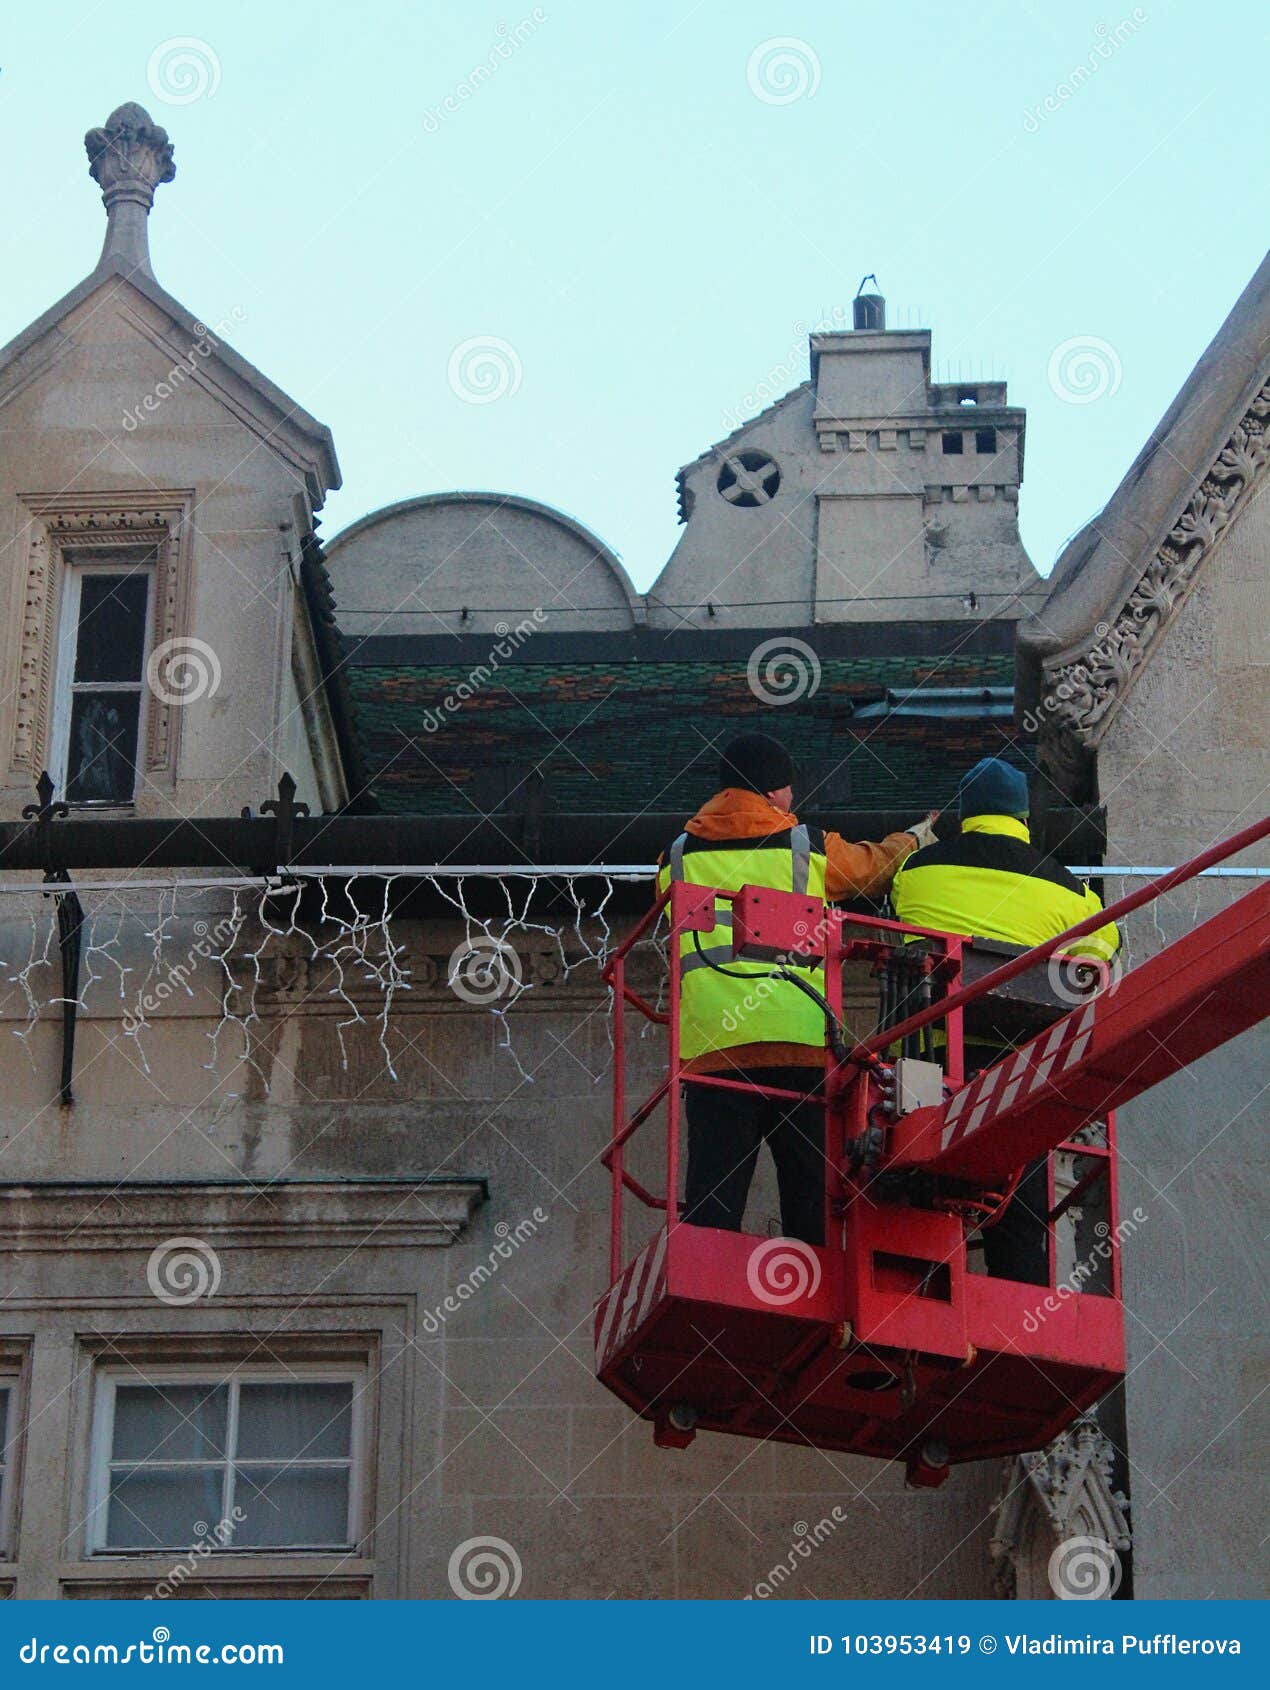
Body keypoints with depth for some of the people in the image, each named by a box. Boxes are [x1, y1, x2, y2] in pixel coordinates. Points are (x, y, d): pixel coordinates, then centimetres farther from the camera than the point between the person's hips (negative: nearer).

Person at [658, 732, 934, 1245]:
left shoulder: (678, 858, 13)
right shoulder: (810, 847, 8)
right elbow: (872, 867, 28)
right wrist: (913, 838, 50)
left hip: (711, 1047, 1)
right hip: (803, 1043, -1)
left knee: (712, 1201, -4)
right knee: (812, 1201, 5)